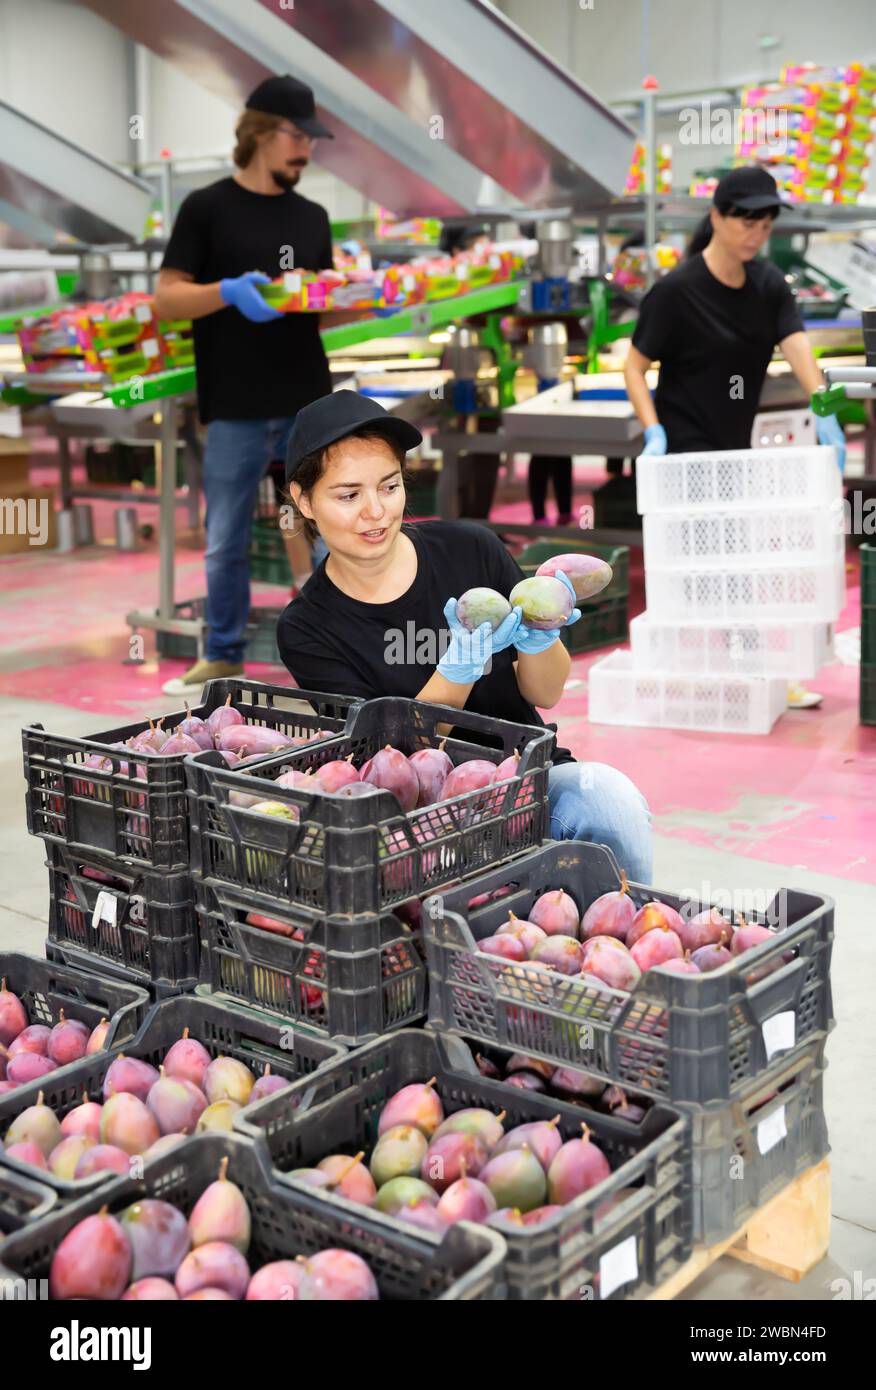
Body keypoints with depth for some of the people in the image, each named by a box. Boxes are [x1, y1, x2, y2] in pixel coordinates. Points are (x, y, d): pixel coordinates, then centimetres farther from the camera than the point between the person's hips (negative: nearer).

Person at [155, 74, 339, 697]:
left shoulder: (313, 217, 12)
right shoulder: (207, 208, -1)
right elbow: (166, 298, -6)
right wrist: (229, 291, -23)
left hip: (310, 404, 3)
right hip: (236, 410, -3)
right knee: (226, 542, 7)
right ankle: (224, 656, 24)